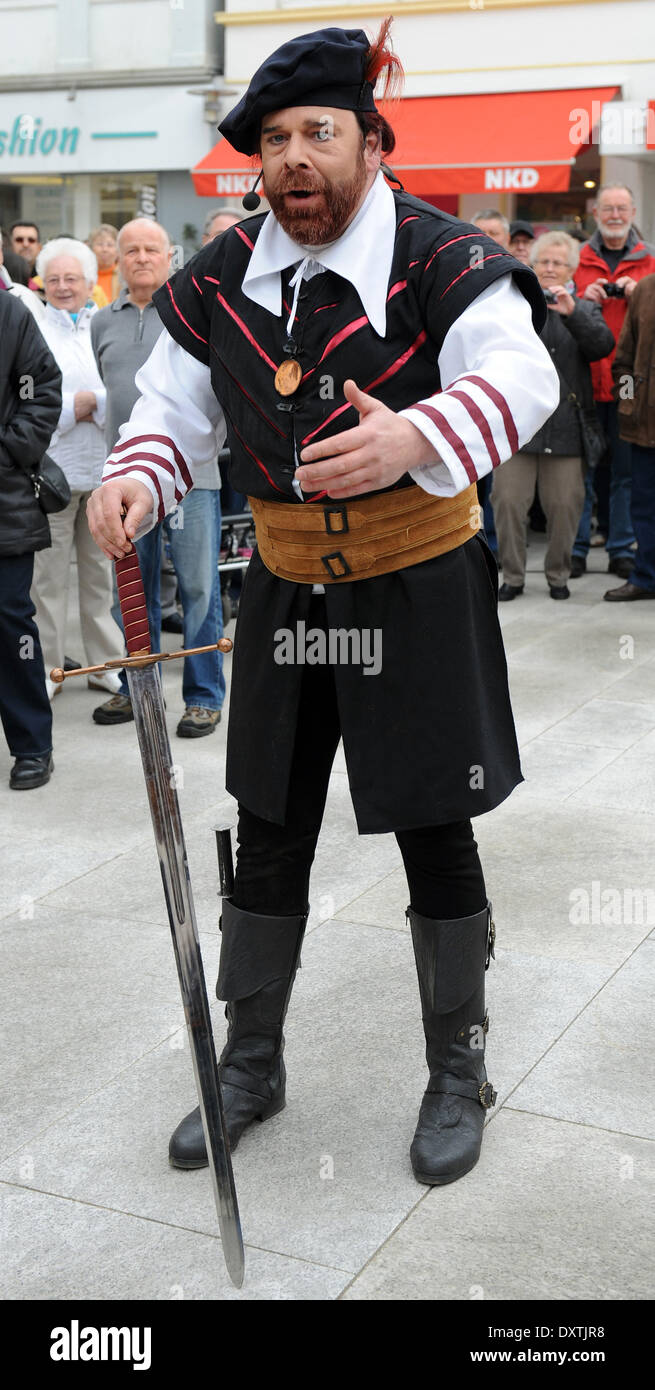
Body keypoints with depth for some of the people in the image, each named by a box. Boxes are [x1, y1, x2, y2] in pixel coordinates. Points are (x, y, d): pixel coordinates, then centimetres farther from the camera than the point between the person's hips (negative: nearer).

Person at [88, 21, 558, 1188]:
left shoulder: (438, 260, -14)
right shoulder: (221, 279, 1)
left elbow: (518, 373, -29)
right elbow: (175, 403, 7)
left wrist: (417, 437, -50)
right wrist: (138, 480, -17)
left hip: (417, 593, -4)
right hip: (286, 591, 5)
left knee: (433, 834, 5)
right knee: (269, 836, 12)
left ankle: (458, 1072, 25)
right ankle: (251, 1064, 31)